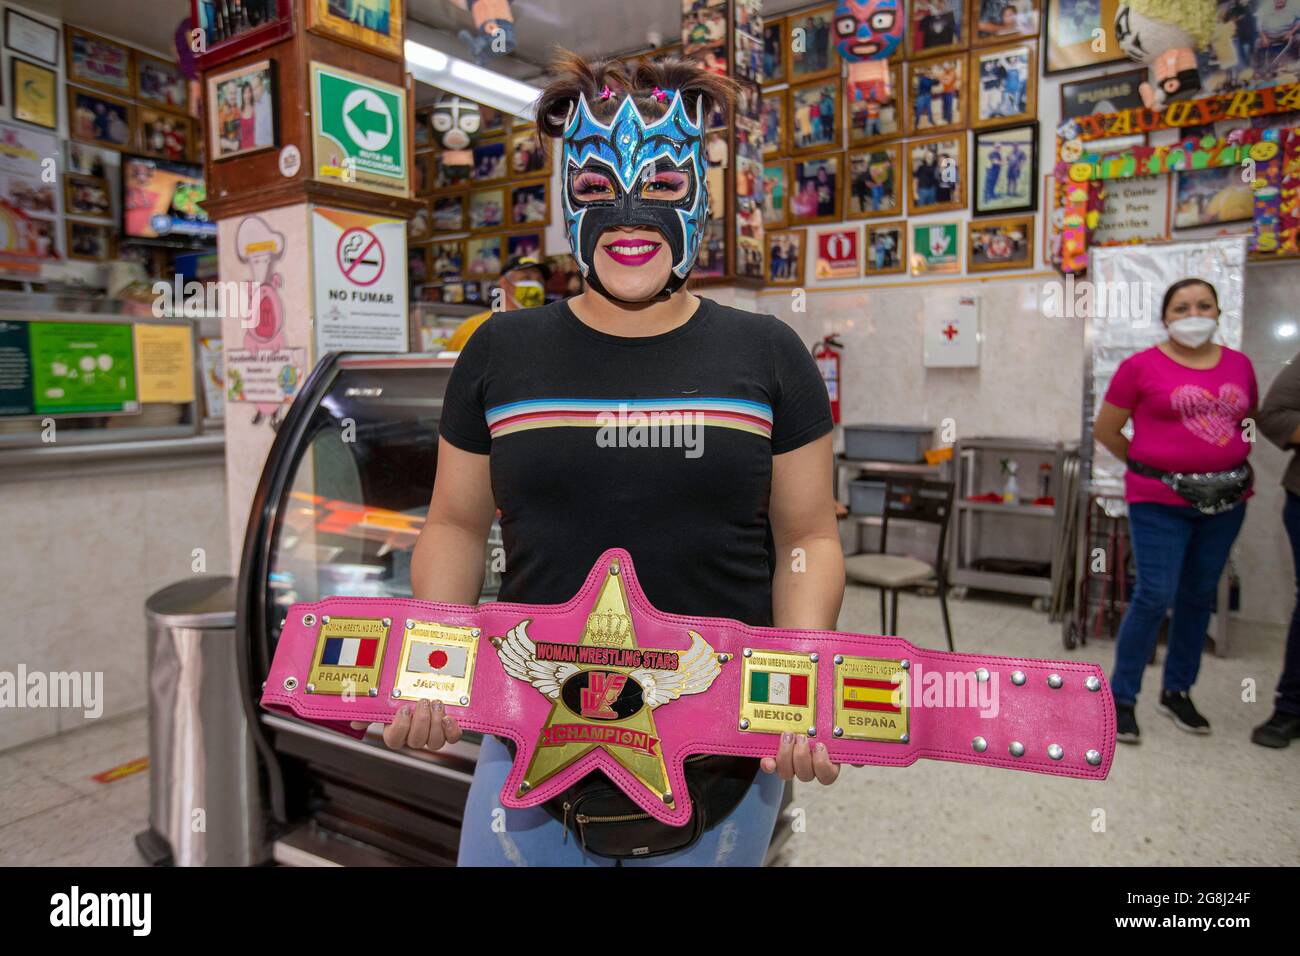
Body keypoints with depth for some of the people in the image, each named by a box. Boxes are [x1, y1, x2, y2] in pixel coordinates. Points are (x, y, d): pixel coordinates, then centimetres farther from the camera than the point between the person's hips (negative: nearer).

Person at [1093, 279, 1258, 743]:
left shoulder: (1240, 364, 8)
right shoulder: (1142, 366, -6)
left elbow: (1251, 420, 23)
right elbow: (1105, 429, -1)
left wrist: (1230, 464, 9)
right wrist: (1150, 465, 3)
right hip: (1160, 501, -5)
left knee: (1199, 596, 12)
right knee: (1155, 596, -7)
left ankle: (1177, 691, 28)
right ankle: (1122, 698, 7)